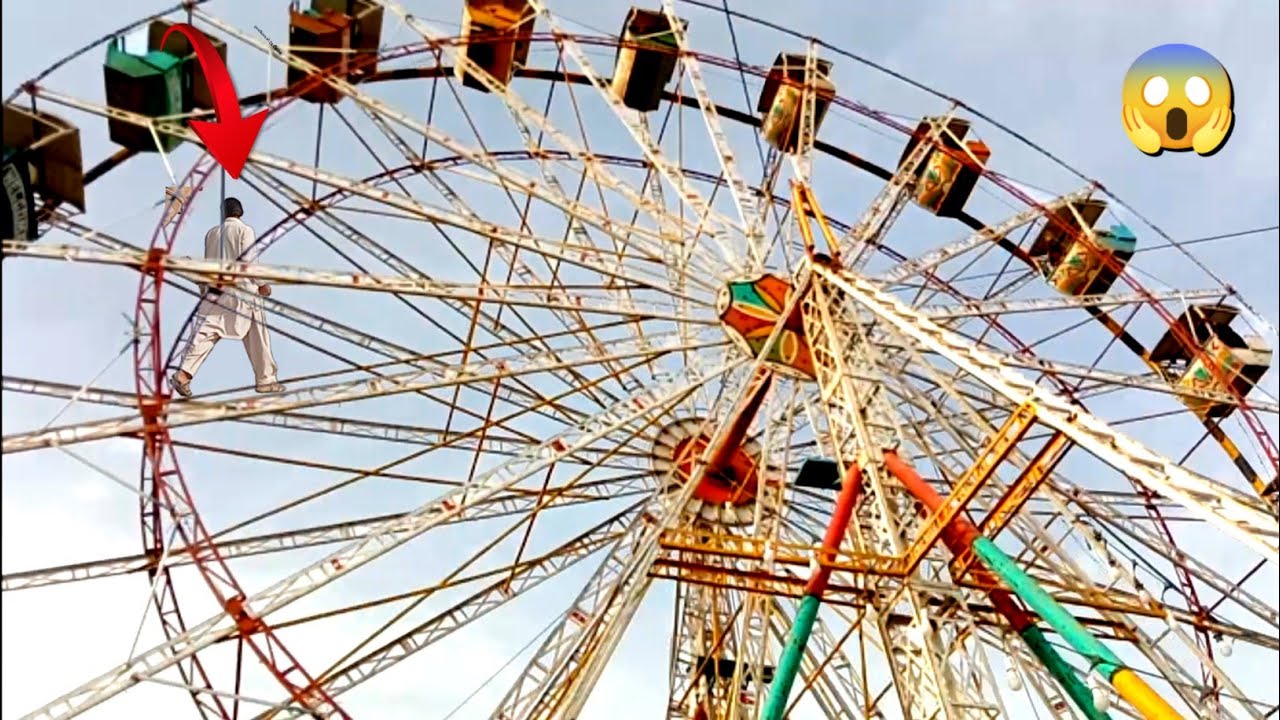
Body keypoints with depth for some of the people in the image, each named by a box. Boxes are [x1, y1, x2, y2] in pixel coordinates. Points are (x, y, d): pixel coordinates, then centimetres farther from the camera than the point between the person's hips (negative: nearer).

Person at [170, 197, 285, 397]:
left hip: (215, 290, 5)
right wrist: (262, 283, -3)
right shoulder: (244, 230, -3)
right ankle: (265, 380, 13)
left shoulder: (211, 233, 13)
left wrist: (203, 290, 25)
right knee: (257, 335, 7)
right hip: (240, 291, -5)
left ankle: (183, 374, -19)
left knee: (205, 333, -3)